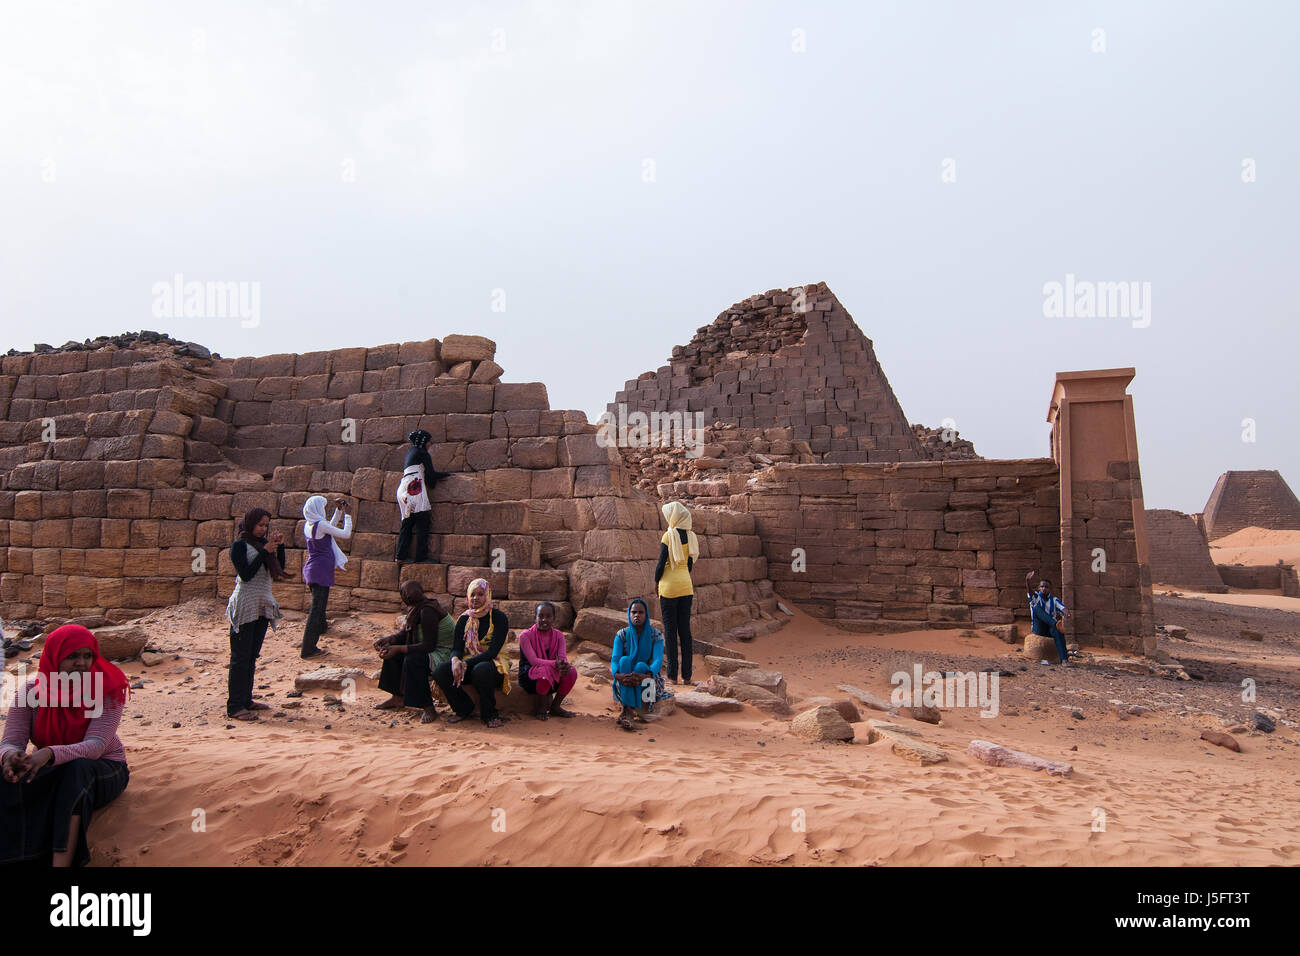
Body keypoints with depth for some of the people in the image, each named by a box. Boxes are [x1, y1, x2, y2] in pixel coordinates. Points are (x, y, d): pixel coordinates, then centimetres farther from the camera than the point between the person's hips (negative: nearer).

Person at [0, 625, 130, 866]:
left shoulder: (108, 690, -16)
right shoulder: (31, 691, -6)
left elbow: (96, 746, -27)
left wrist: (49, 754, -45)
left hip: (100, 773, -3)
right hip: (51, 774, 3)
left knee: (78, 769, -37)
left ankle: (62, 861, -44)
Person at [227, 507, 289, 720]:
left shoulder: (262, 543, 13)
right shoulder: (239, 545, -7)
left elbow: (279, 570, 12)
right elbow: (245, 574, -17)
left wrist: (280, 546, 2)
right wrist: (265, 551, -17)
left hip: (262, 606, 7)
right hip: (245, 606, -7)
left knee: (252, 656, 12)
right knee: (241, 657, -5)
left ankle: (246, 700, 20)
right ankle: (234, 707, -2)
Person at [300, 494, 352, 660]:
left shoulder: (307, 525, 9)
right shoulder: (320, 524, -16)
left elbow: (331, 527, 24)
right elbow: (346, 534, -11)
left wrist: (338, 511, 22)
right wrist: (347, 515, 0)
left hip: (311, 568, 9)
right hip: (321, 570, -9)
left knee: (318, 604, 27)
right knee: (317, 608, -7)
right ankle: (308, 649, -7)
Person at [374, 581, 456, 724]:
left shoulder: (427, 612, -24)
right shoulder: (418, 609, 6)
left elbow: (429, 646, -27)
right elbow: (405, 633, 14)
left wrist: (399, 649, -28)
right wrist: (387, 639, -3)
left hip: (445, 656, -11)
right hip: (433, 651, 11)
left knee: (412, 659, -34)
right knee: (392, 652, 7)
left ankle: (428, 708, -25)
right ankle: (397, 698, 15)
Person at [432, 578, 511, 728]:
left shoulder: (499, 617, -7)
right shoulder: (464, 619, 9)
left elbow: (493, 651, -15)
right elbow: (456, 648, 1)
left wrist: (466, 664, -27)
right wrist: (455, 660, -26)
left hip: (491, 663, -5)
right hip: (468, 664, 5)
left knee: (480, 670, -40)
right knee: (440, 671, -23)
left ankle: (489, 714, -14)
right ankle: (464, 709, -1)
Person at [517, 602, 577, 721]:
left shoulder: (558, 635, 3)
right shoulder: (526, 635, -12)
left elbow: (562, 657, -12)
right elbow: (533, 661, -23)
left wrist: (564, 665, -38)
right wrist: (555, 664, -39)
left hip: (553, 679, 5)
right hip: (529, 677, -5)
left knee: (572, 671, -23)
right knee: (545, 670, -36)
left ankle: (555, 707, -3)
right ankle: (539, 708, -12)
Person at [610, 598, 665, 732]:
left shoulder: (656, 635, -2)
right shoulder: (621, 635, 2)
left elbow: (658, 660, -17)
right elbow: (615, 659, -12)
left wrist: (647, 675, -39)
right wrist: (617, 674, -35)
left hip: (648, 680, -1)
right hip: (624, 681, 1)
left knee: (641, 666, -33)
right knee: (624, 660, -30)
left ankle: (626, 713, -37)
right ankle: (628, 711, -44)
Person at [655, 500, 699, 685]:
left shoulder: (669, 535, -13)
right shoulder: (691, 536, 5)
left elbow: (661, 562, -12)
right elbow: (691, 563, 11)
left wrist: (656, 581, 2)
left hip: (669, 586, -5)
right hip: (686, 586, 5)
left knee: (670, 630, 1)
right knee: (685, 629, 9)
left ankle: (672, 674, 3)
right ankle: (687, 674, 11)